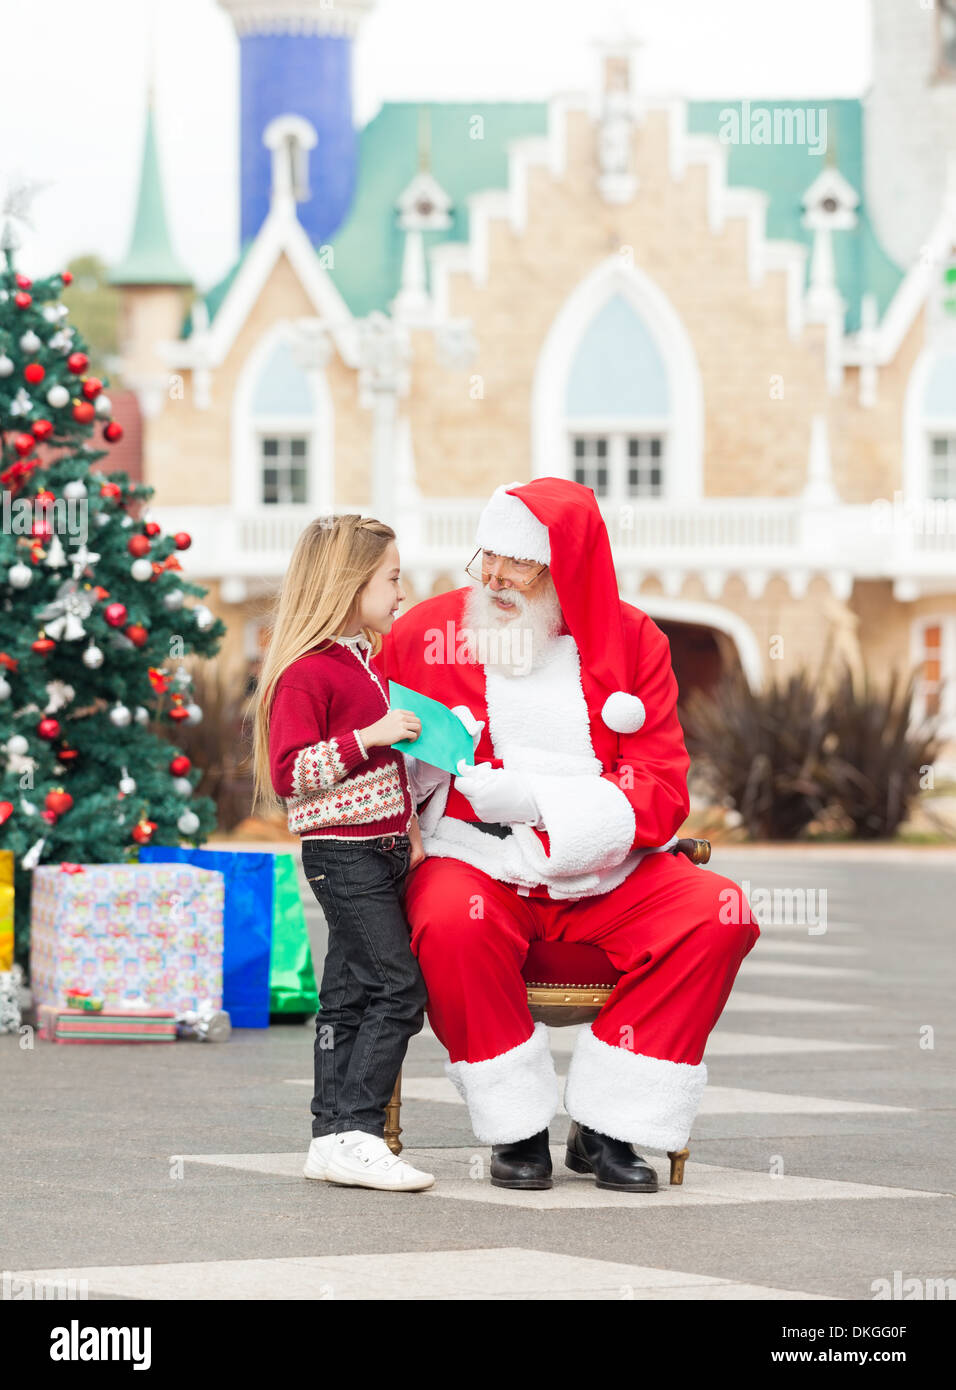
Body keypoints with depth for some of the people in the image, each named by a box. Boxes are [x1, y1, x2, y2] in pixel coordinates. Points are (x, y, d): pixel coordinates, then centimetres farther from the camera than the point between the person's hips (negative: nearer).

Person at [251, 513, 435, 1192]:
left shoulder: (367, 663, 18)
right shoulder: (307, 672, -13)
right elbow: (288, 772, -19)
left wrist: (411, 829, 20)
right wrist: (370, 737, -22)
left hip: (380, 850, 10)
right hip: (343, 851, -10)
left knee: (352, 996, 9)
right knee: (400, 988, -14)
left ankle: (333, 1137, 11)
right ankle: (354, 1134, -15)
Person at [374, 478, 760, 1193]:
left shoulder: (632, 641, 5)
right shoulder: (426, 633, 3)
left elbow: (662, 793, -3)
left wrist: (534, 799, -18)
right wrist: (427, 760, -14)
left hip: (606, 873, 2)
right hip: (476, 865, -2)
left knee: (720, 912, -24)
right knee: (454, 920, -37)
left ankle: (606, 1128, -15)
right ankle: (517, 1129, -18)